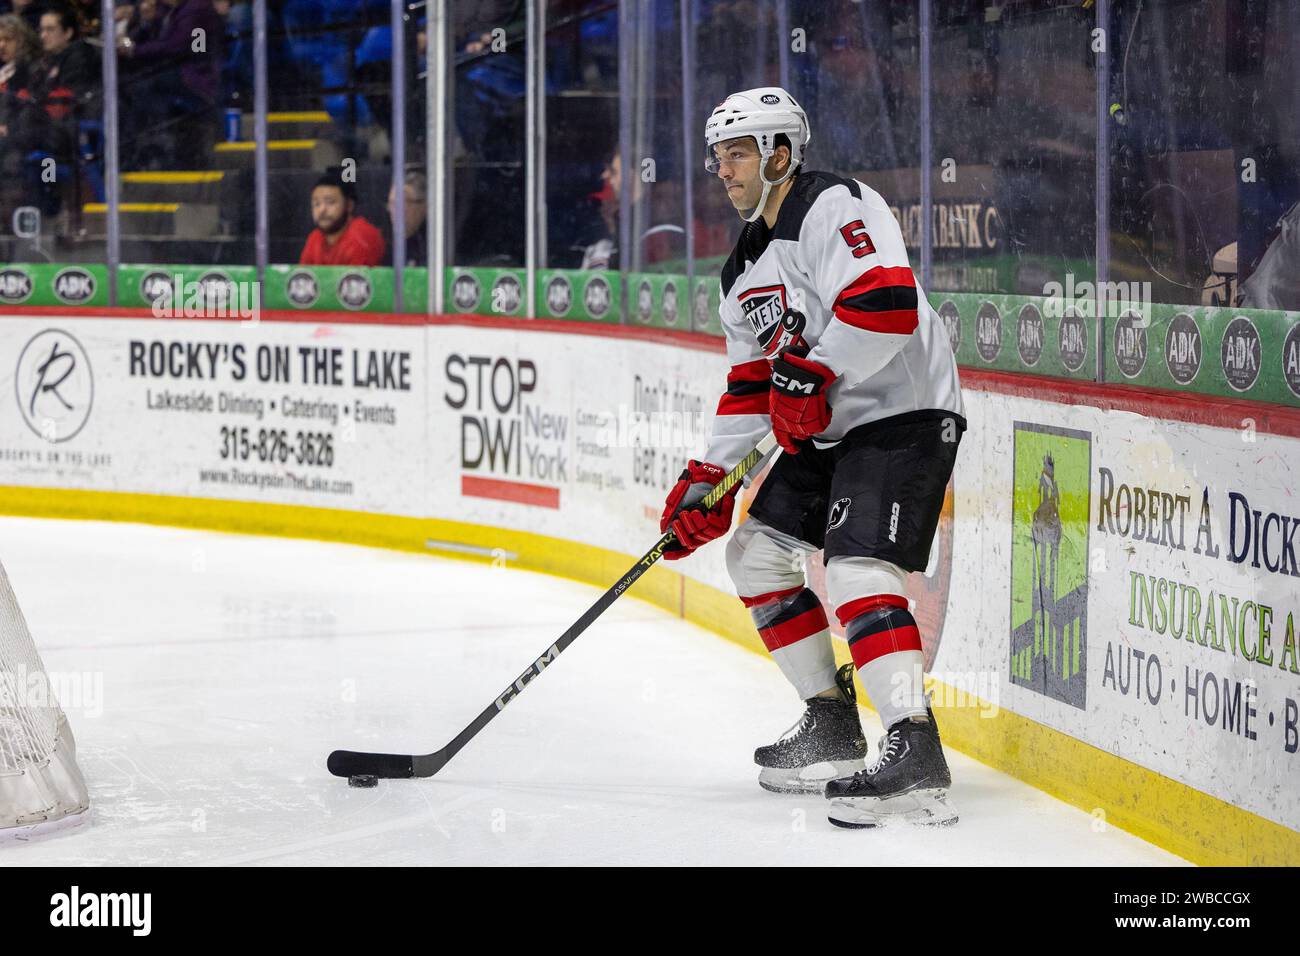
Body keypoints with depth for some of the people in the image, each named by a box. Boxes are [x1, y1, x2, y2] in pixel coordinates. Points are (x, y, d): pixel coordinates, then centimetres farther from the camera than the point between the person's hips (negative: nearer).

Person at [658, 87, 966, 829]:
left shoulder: (836, 209, -14)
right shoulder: (749, 262, 17)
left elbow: (886, 301, -30)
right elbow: (752, 385, 20)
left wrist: (810, 372, -27)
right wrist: (710, 479, 13)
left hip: (906, 414, -11)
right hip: (829, 430, 11)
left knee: (857, 568, -25)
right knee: (756, 552, 14)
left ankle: (916, 757, -33)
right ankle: (832, 727, 21)